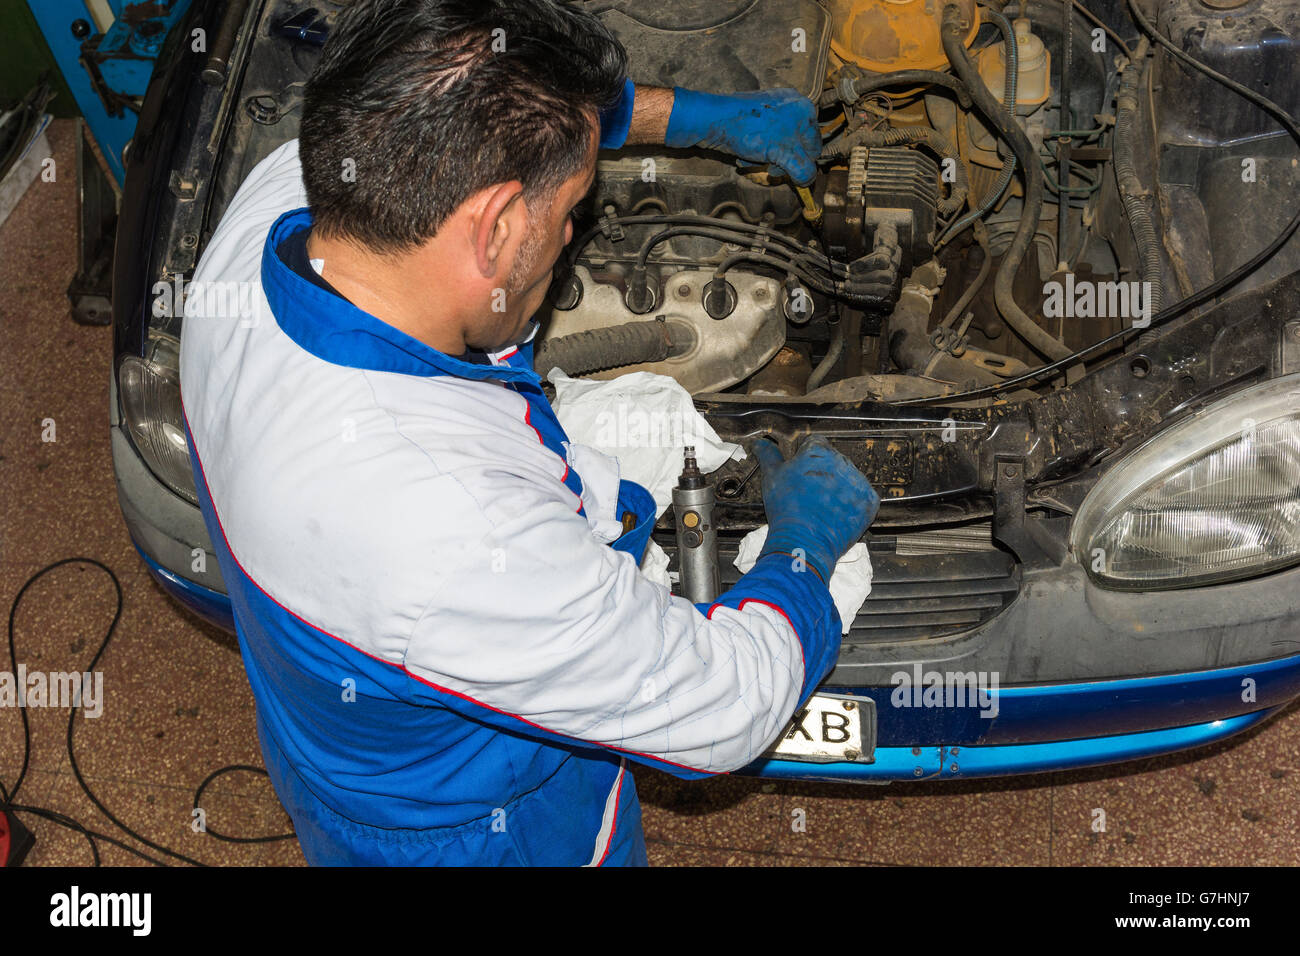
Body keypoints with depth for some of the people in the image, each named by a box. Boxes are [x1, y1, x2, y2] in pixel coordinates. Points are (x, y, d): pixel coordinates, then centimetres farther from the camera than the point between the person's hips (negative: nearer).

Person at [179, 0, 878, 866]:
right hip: (476, 834, -6)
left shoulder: (283, 196, -25)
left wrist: (716, 117, 4)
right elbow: (727, 711, -32)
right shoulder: (452, 536, -47)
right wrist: (806, 544, -12)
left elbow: (458, 117, -2)